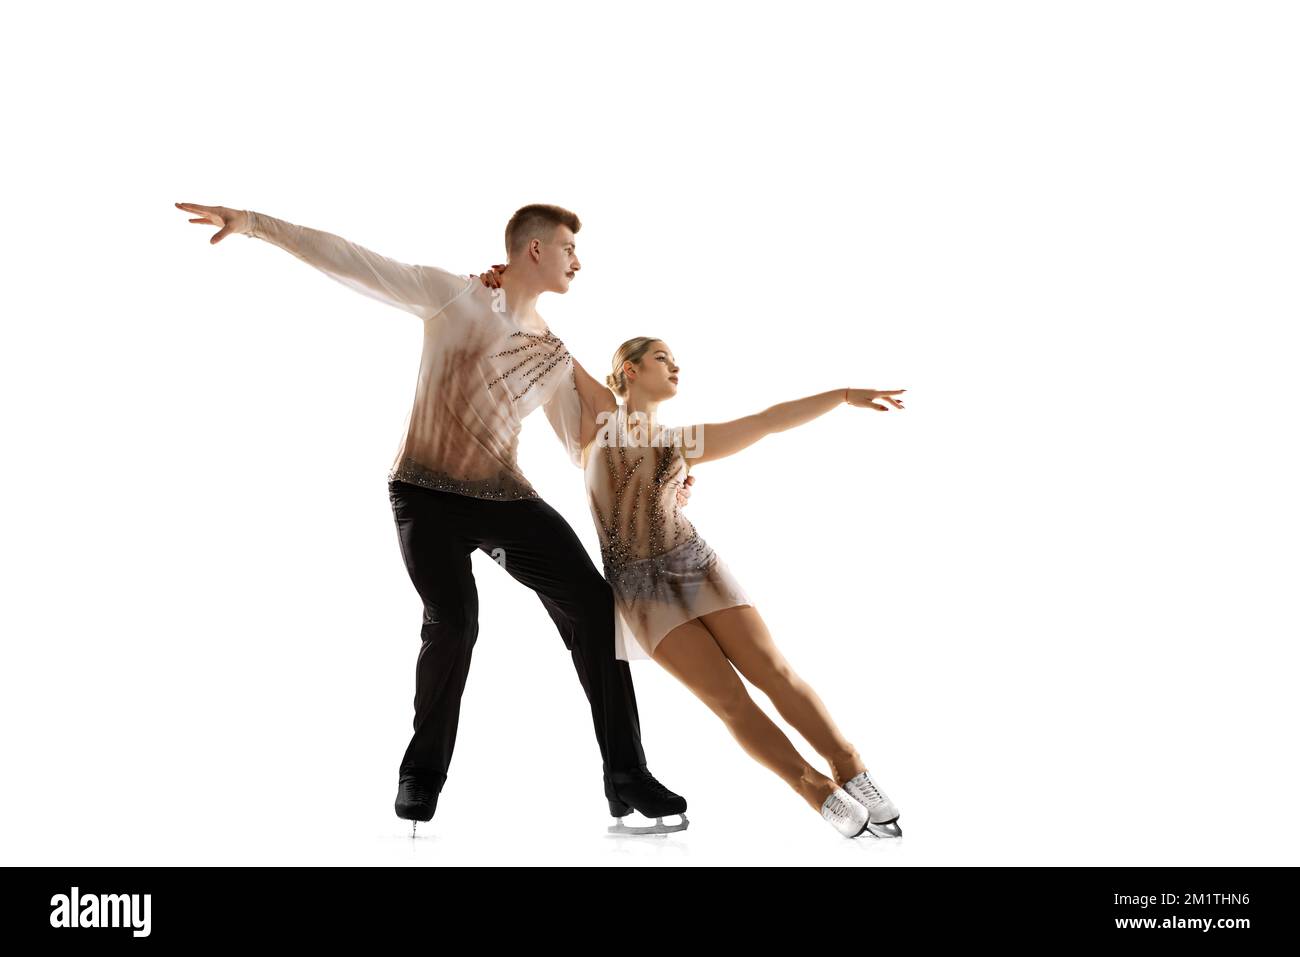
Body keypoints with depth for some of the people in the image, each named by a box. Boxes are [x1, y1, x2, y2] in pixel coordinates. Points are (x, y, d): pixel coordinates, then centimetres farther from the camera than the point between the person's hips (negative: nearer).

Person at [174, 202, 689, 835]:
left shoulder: (554, 356, 12)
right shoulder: (454, 296, -1)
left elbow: (584, 445, 18)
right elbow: (353, 262, -7)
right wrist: (252, 223, -13)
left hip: (504, 497, 4)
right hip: (428, 495, -4)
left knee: (593, 605, -9)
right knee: (453, 619, -24)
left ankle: (626, 778, 0)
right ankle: (422, 777, -1)